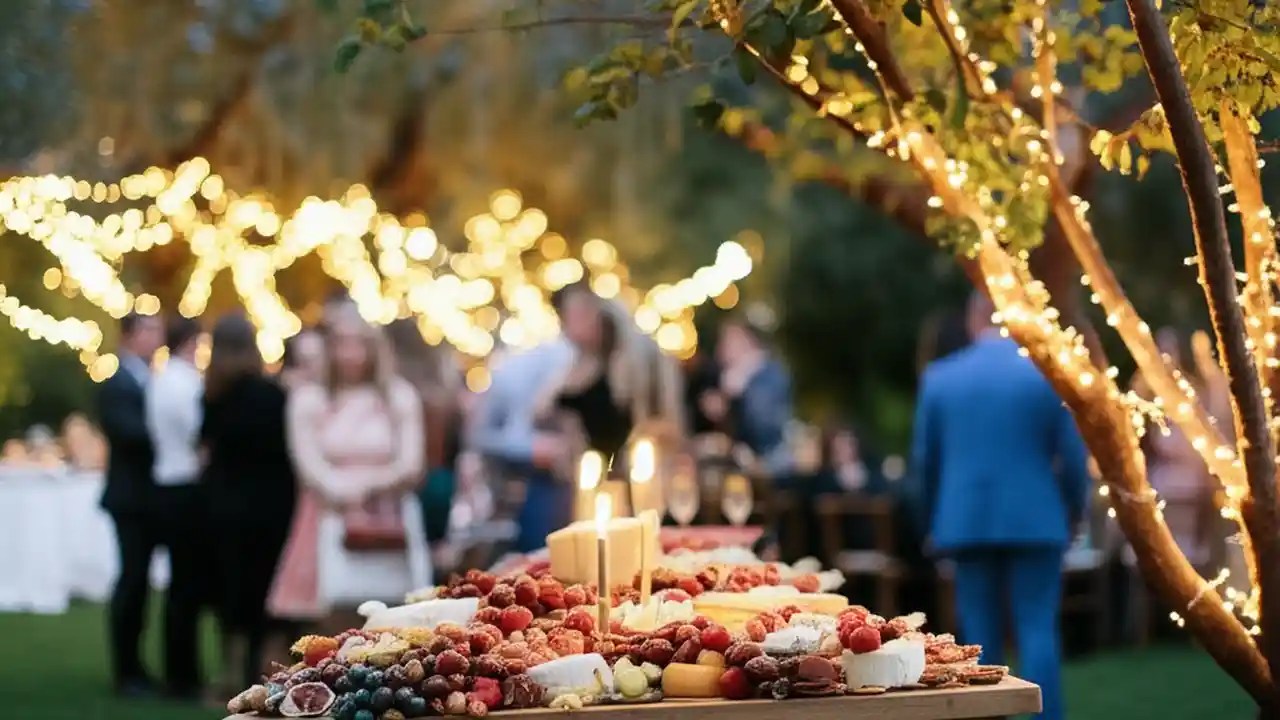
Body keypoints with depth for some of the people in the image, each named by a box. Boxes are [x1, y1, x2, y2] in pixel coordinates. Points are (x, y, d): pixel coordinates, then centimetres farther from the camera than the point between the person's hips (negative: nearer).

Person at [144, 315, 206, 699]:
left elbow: (159, 432, 10)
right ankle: (184, 676, -1)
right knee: (191, 584, -3)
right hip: (189, 490, -8)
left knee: (180, 583, 13)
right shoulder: (188, 383, -16)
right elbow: (201, 435, -19)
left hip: (168, 489, 8)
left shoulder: (159, 381, 10)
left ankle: (177, 673, 16)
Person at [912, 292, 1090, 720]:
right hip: (1034, 520, -2)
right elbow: (1072, 452, -2)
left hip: (966, 520, 2)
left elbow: (925, 458, 9)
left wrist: (935, 519, 22)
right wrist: (1075, 510, 14)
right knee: (1038, 631, 0)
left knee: (980, 636, 6)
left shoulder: (939, 377, 3)